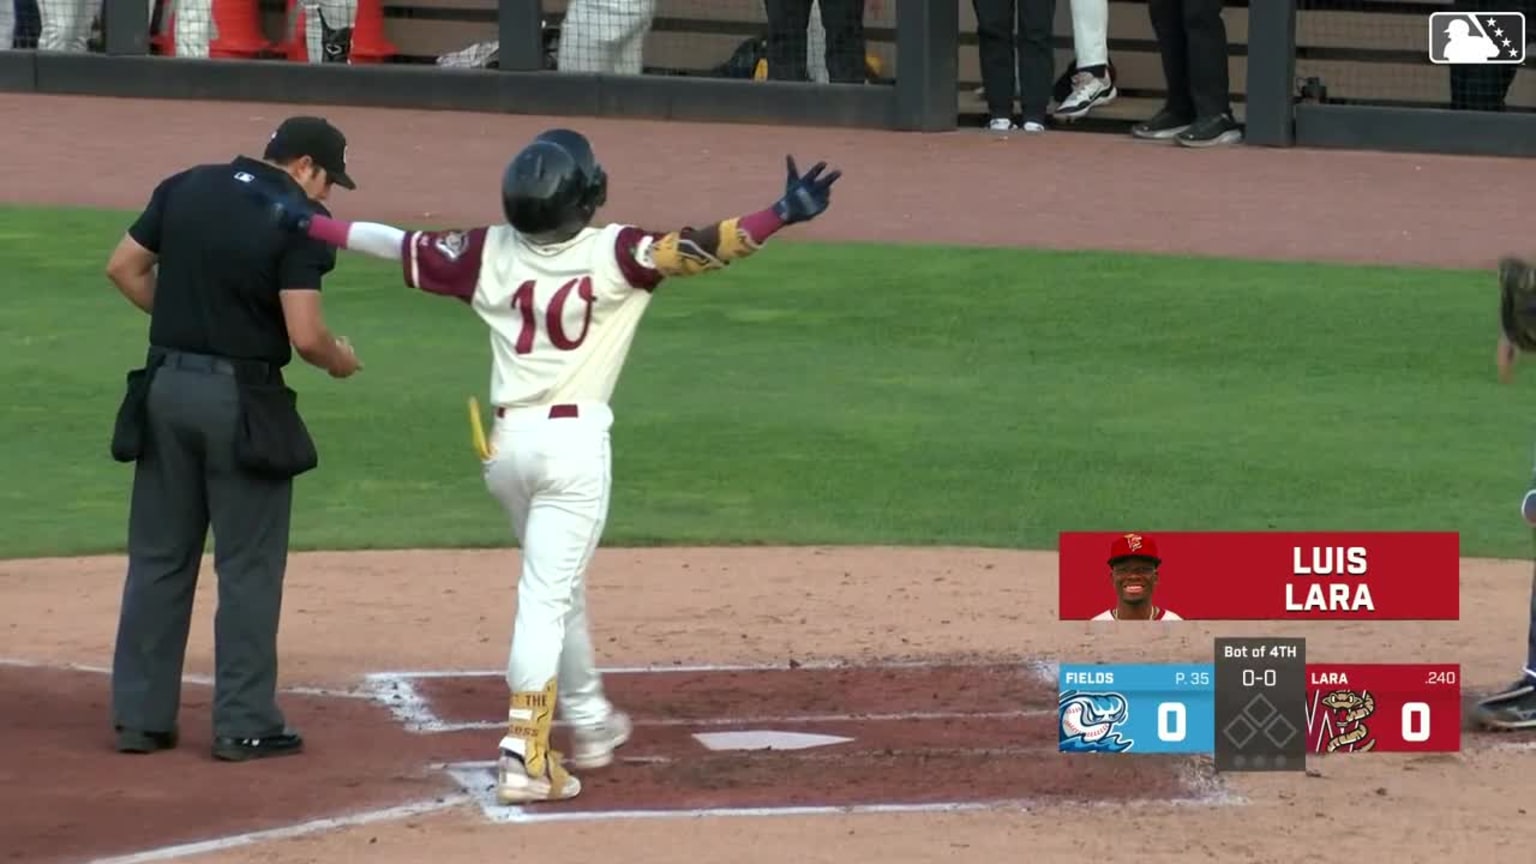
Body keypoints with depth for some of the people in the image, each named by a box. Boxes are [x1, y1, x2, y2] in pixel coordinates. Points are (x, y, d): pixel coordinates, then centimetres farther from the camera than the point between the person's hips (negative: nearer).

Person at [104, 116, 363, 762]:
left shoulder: (185, 188, 6)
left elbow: (124, 267, 9)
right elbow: (305, 336, -17)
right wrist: (339, 361, 3)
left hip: (166, 387, 5)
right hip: (242, 399, -5)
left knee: (158, 557, 12)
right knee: (249, 565, 4)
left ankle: (139, 716, 14)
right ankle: (243, 725, 6)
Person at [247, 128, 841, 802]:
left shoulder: (491, 254, -1)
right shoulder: (614, 254, -12)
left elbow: (401, 245, 7)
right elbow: (698, 248, -21)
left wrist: (304, 222, 17)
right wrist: (783, 214, -25)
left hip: (505, 442, 5)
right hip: (573, 442, -5)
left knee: (558, 585, 23)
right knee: (548, 595, -6)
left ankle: (588, 721, 37)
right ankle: (523, 757, -12)